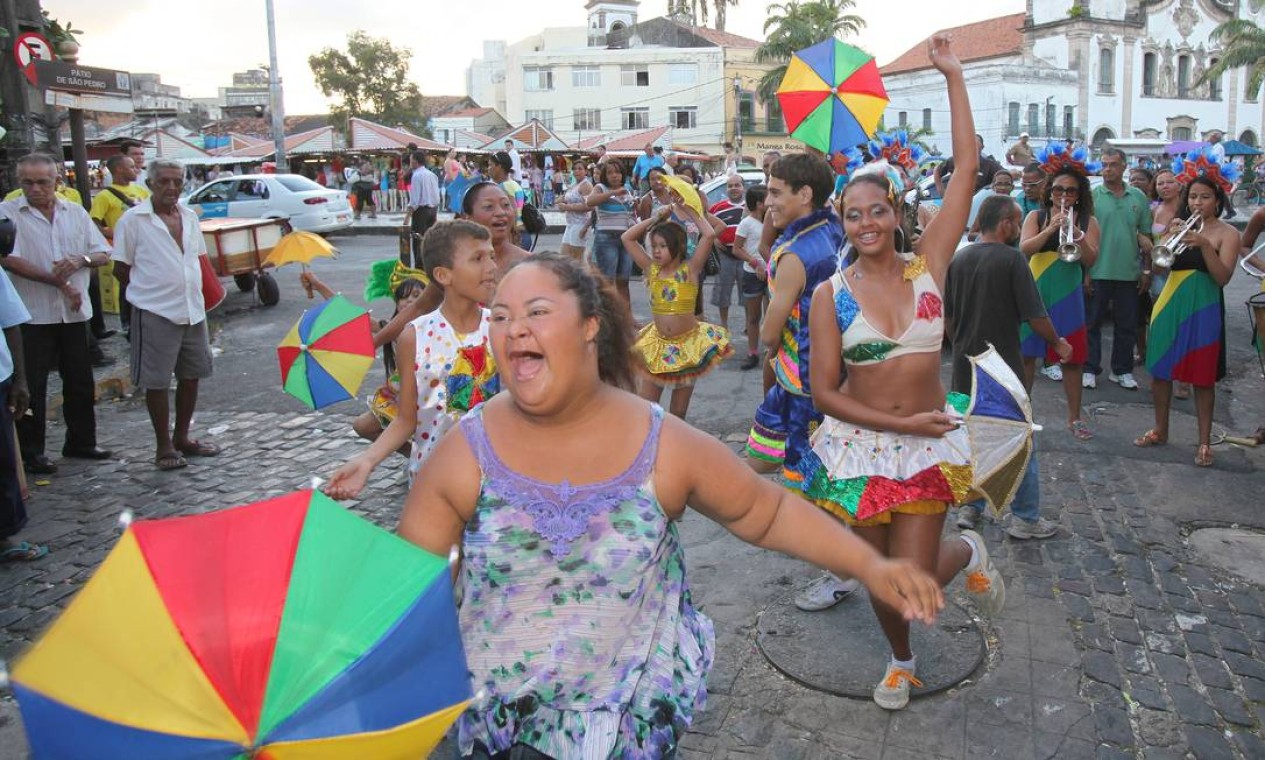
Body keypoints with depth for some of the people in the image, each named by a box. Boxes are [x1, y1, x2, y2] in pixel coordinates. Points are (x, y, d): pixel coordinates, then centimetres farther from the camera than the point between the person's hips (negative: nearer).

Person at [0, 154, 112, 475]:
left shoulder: (76, 213, 8)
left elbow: (103, 254, 10)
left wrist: (81, 260, -13)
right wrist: (60, 283, -15)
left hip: (74, 312, 4)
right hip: (32, 315, -4)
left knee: (80, 382, 12)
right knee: (31, 386, 2)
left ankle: (81, 442, 25)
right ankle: (30, 451, 12)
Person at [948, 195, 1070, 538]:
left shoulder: (958, 259, 3)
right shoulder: (1011, 259, -14)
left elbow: (947, 317, 9)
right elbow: (1035, 316, -13)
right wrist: (1058, 343, 4)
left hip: (966, 368, 6)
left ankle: (970, 507, 23)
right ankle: (1025, 518, 14)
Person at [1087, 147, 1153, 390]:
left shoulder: (1138, 197, 7)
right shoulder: (1092, 196, -3)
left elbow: (1145, 236, 11)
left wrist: (1147, 270, 7)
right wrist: (1084, 271, -9)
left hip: (1129, 273, 3)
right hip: (1098, 272, -3)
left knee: (1127, 325, 9)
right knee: (1093, 322, 5)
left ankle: (1122, 370, 20)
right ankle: (1090, 369, 15)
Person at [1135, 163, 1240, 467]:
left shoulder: (1227, 233, -3)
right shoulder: (1180, 227, 8)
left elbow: (1223, 277, -14)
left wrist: (1204, 244, -24)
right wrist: (1169, 238, -15)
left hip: (1203, 311, -4)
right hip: (1169, 306, 4)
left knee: (1203, 378, 2)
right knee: (1159, 370, 10)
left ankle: (1205, 442, 13)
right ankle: (1160, 431, 27)